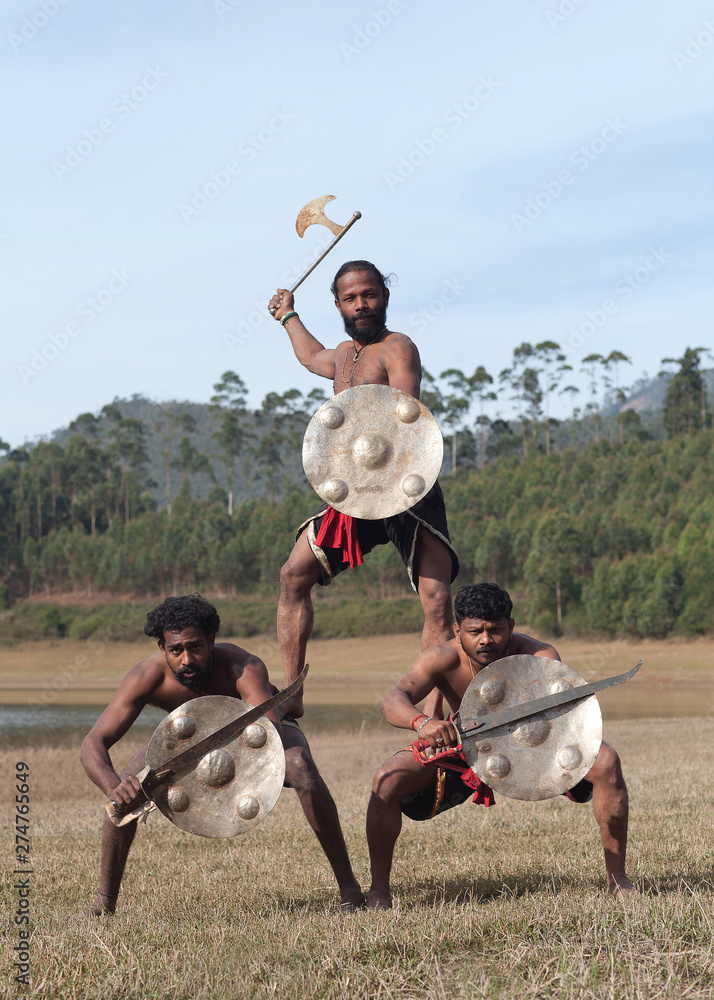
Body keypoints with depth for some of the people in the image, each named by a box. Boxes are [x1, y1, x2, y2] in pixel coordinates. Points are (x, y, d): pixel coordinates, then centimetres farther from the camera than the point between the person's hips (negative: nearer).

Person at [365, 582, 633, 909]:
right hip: (460, 748, 0)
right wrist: (421, 722, -68)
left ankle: (616, 879, -5)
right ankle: (378, 889, -3)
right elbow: (394, 700, -46)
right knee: (387, 781, -24)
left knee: (605, 762, -23)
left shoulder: (538, 656, -31)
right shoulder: (443, 659, -30)